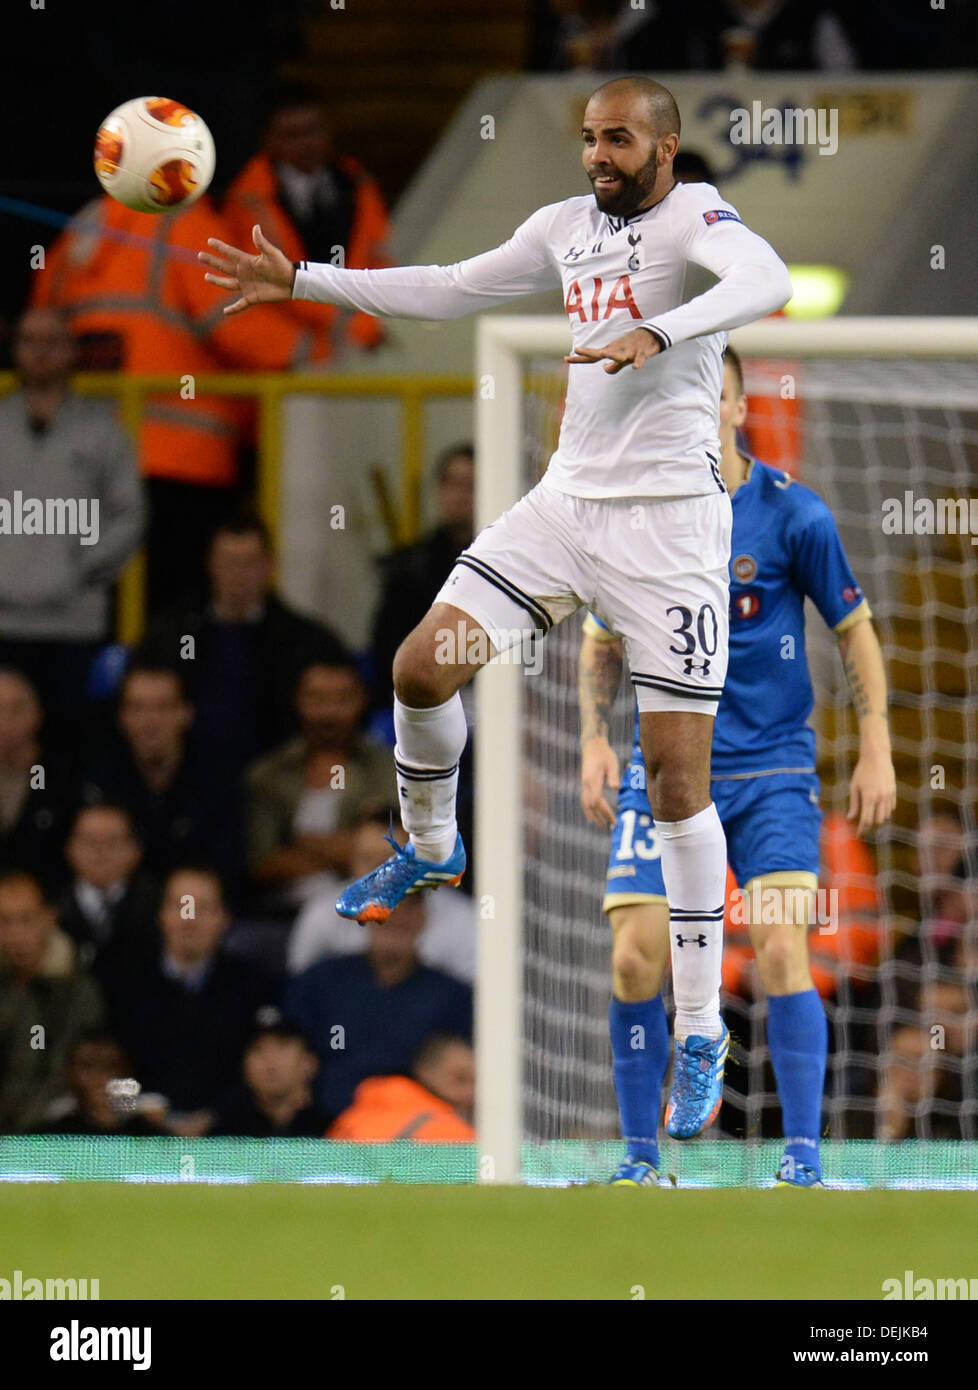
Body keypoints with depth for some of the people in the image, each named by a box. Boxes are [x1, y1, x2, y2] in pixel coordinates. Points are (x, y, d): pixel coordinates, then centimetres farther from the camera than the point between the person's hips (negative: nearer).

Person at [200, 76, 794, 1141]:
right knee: (423, 665, -2)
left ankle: (701, 1027, 1)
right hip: (568, 498, 6)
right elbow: (447, 291, 22)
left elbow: (765, 280, -31)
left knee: (677, 773, -7)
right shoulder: (566, 226, 12)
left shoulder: (691, 215, -10)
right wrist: (301, 282, 19)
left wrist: (658, 333, -46)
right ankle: (431, 851, 27)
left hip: (668, 521, -6)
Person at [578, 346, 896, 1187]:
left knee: (780, 953, -16)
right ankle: (641, 1159, 6)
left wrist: (876, 752, -1)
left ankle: (804, 1159, -9)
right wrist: (595, 743, 2)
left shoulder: (793, 515, -5)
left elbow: (855, 632, 4)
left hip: (771, 770, -2)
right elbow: (602, 643, 15)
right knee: (637, 961, -8)